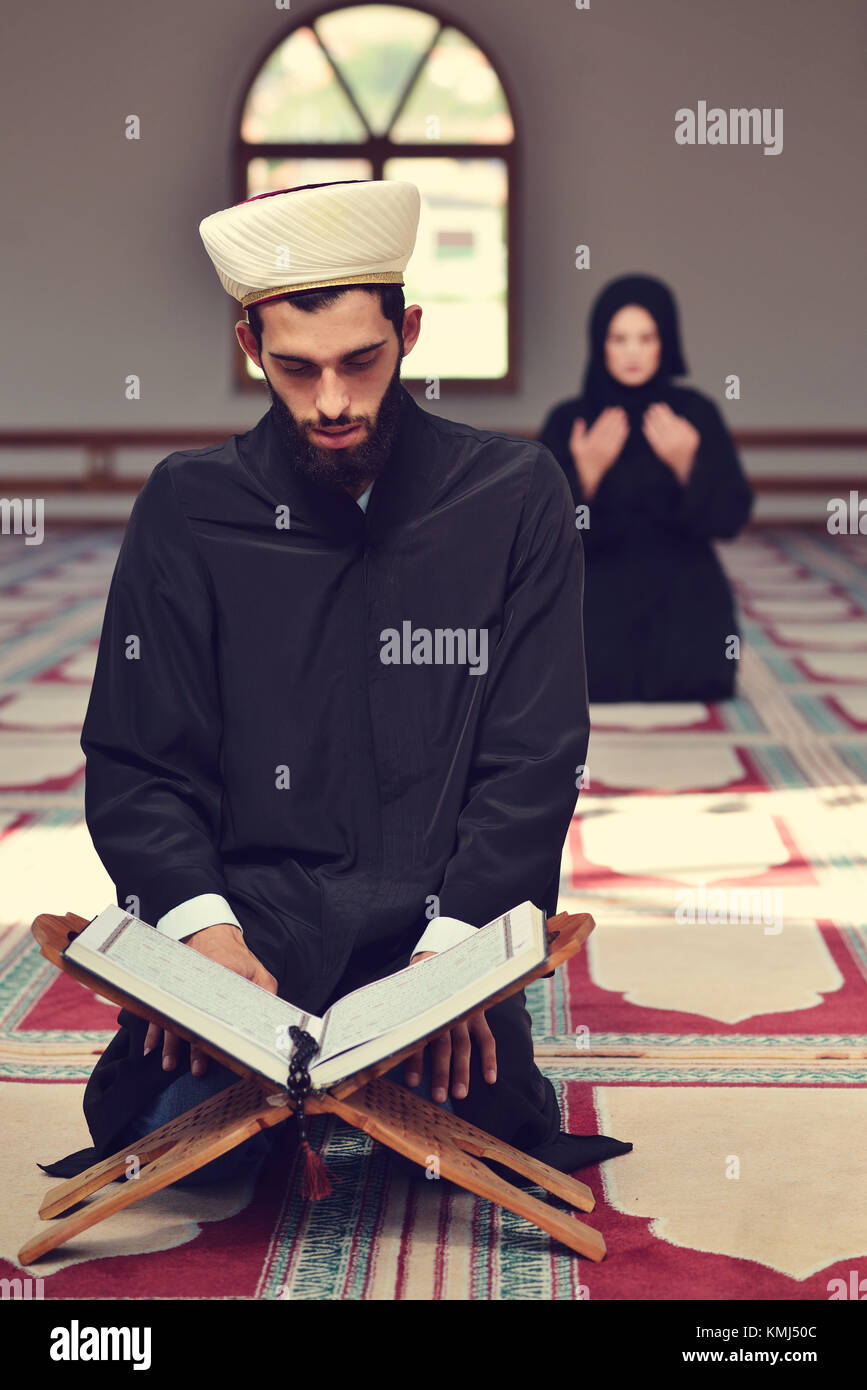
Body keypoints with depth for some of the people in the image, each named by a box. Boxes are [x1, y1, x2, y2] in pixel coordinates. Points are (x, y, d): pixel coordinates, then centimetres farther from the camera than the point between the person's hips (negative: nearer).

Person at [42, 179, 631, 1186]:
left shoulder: (514, 499, 4)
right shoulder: (189, 509, 6)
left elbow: (533, 762, 0)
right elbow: (134, 762, 3)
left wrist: (453, 942, -15)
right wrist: (201, 920, -16)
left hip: (438, 928, 0)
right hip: (247, 927, 0)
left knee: (467, 1131, -23)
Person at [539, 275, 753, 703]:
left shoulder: (697, 414, -1)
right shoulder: (567, 422, -2)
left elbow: (730, 519, -6)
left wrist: (686, 465, -22)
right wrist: (586, 472, -23)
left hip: (684, 607, 1)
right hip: (600, 607, 0)